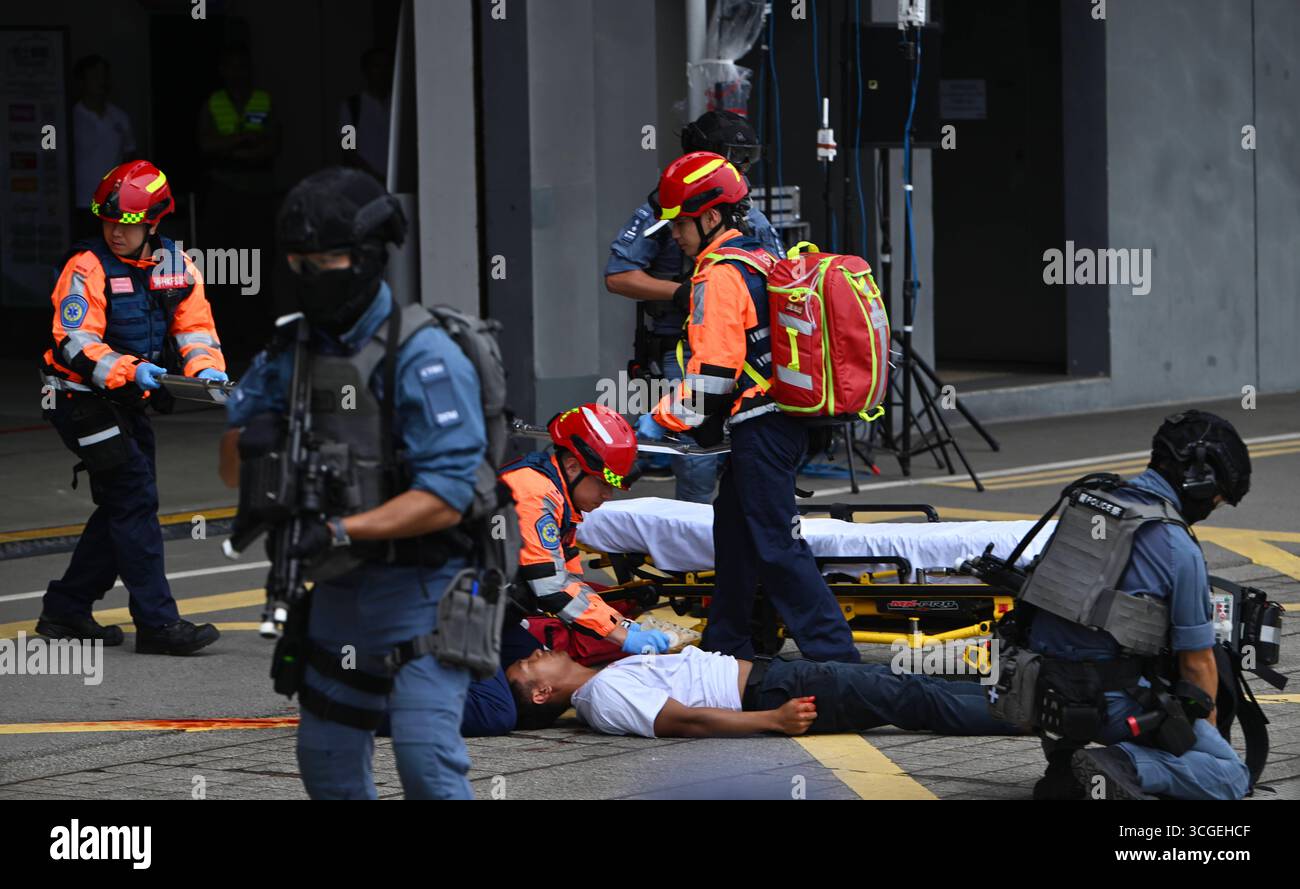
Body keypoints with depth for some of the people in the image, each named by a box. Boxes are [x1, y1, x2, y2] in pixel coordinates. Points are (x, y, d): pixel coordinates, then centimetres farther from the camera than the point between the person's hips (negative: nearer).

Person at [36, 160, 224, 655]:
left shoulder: (175, 265, 3)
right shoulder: (88, 268, -17)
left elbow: (194, 323, 4)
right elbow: (76, 343, -22)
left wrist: (204, 366, -16)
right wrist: (128, 371, -34)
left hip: (129, 404, 8)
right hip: (82, 397, -8)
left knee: (124, 507, 11)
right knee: (135, 500, -13)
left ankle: (65, 610, 22)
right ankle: (157, 624, -14)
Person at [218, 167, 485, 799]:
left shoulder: (424, 357, -18)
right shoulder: (294, 348, 4)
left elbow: (445, 498, -23)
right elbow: (232, 469, 7)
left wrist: (342, 530, -31)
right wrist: (250, 441, -17)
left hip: (421, 590, -7)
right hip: (338, 594, 7)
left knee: (425, 756, -19)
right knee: (328, 759, 15)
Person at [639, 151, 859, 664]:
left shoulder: (719, 277, -14)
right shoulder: (760, 262, 16)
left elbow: (714, 371, -20)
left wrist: (666, 419, -10)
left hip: (759, 428, -10)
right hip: (786, 421, 10)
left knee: (776, 546, -9)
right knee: (734, 537, 19)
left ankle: (835, 655, -14)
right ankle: (726, 648, 27)